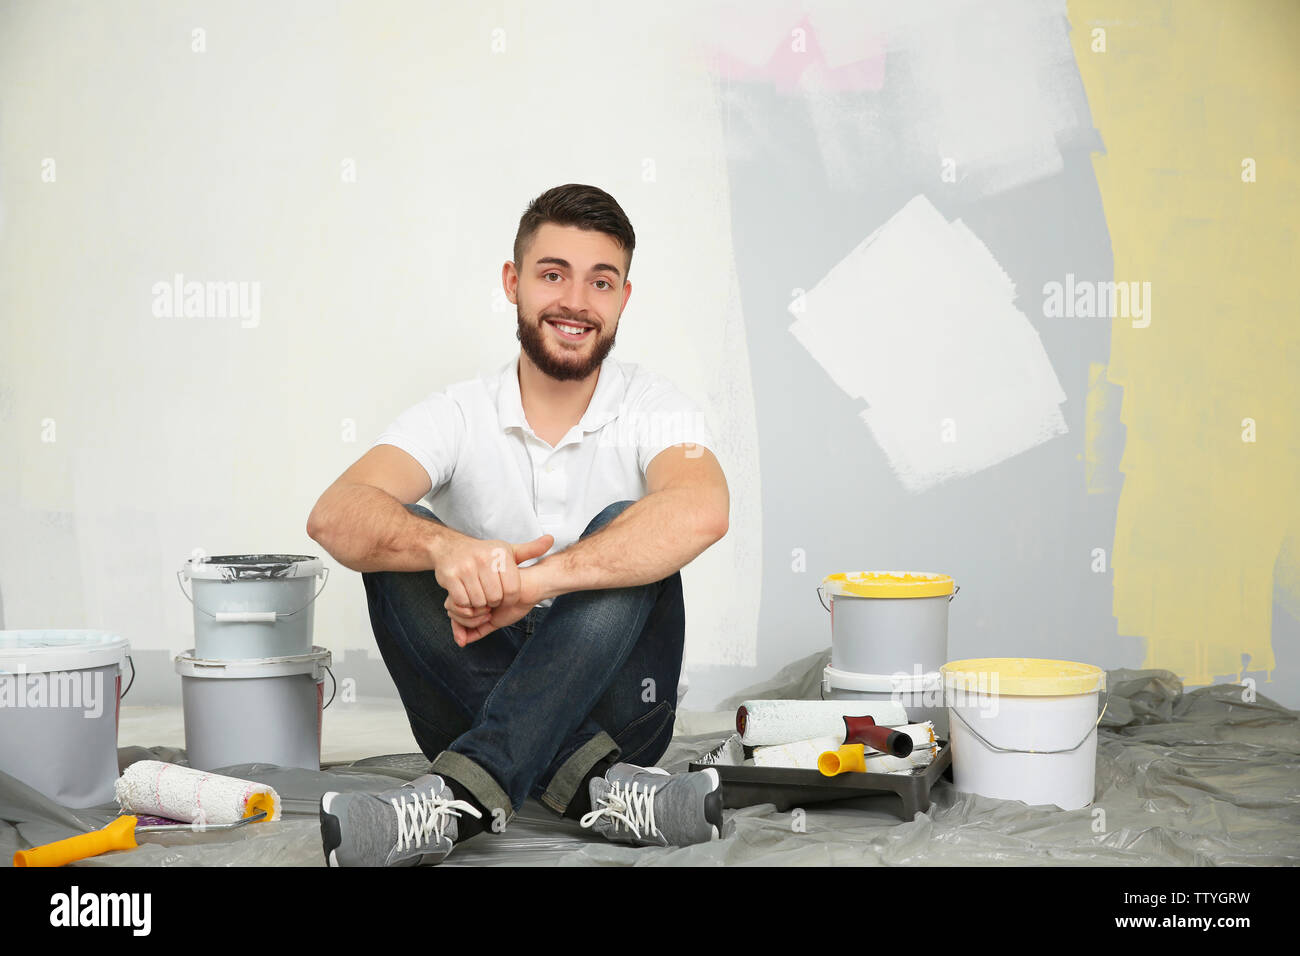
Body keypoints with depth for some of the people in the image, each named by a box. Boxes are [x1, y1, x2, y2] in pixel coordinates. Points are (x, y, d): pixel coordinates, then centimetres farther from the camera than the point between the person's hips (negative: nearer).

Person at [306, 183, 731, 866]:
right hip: (478, 699, 1)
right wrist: (445, 548, -42)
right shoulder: (460, 414, -1)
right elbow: (335, 515, -20)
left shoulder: (650, 409, -5)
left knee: (626, 531, -25)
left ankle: (464, 793, -38)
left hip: (611, 706, -1)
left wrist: (529, 583, -39)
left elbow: (701, 512, -30)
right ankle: (593, 785, -32)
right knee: (402, 539, -20)